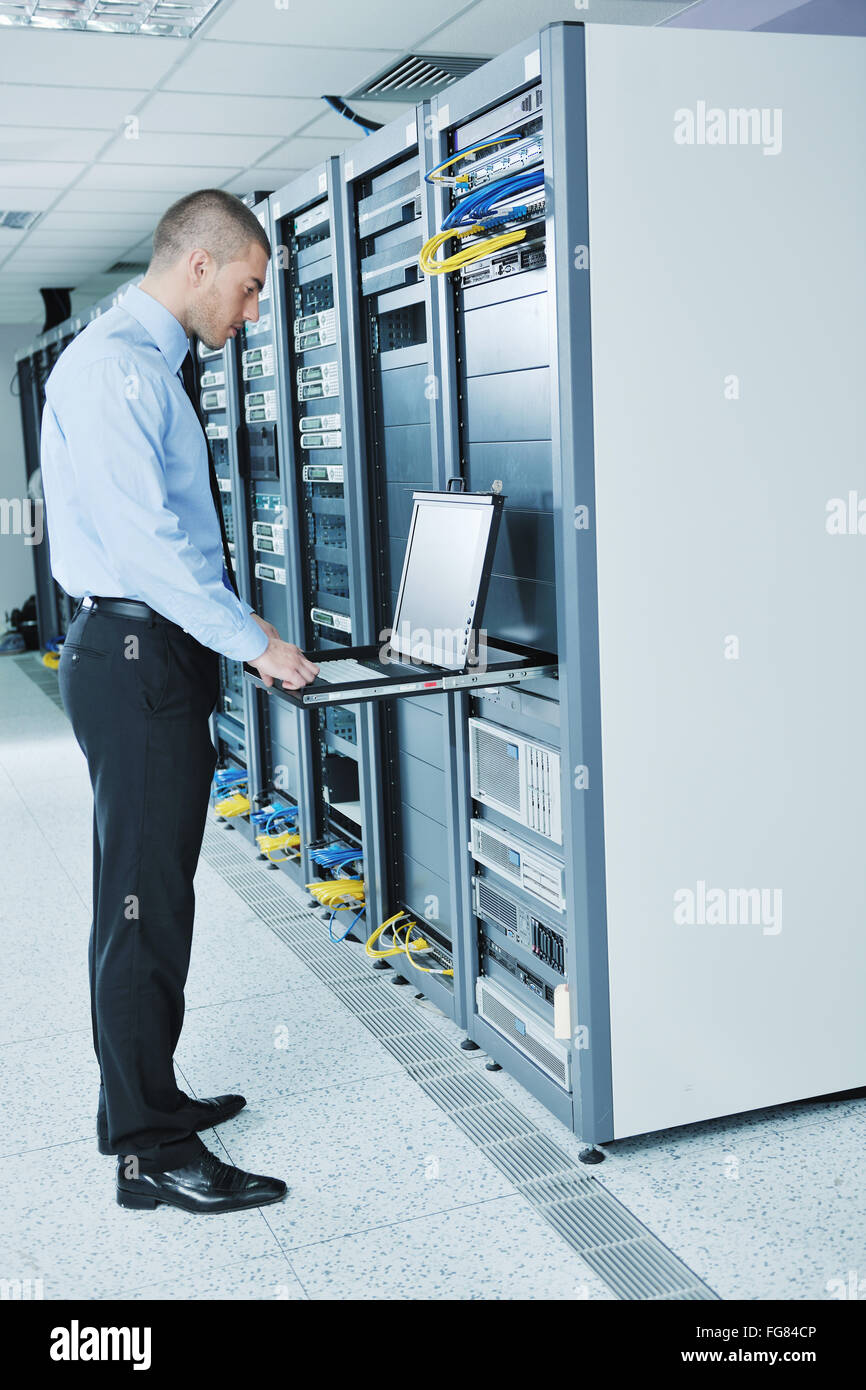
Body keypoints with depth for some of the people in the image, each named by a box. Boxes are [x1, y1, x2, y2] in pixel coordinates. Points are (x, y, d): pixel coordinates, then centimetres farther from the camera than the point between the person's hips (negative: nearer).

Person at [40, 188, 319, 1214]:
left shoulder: (151, 366, 18)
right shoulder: (111, 366, -14)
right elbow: (145, 537, -21)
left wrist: (242, 638, 16)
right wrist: (254, 644, -16)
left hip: (156, 654, 10)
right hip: (135, 658, -10)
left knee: (149, 893, 16)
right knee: (144, 902, -4)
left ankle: (143, 1101, 28)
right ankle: (149, 1151, 6)